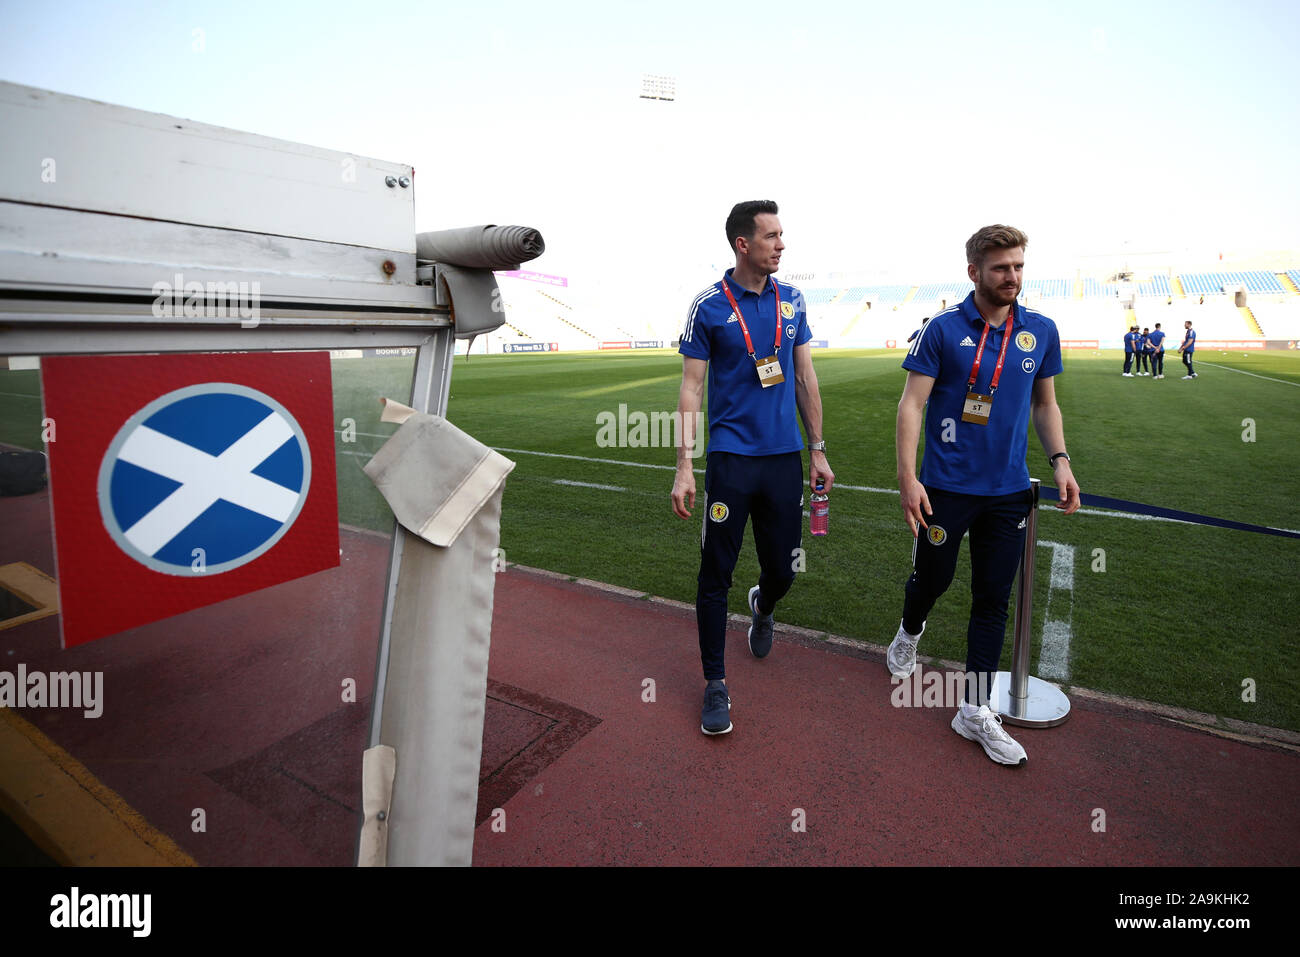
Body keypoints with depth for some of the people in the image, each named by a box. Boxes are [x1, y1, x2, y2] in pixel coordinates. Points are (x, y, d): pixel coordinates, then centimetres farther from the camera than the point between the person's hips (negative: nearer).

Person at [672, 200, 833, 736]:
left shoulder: (792, 301, 9)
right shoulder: (709, 307, -3)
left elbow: (805, 378, 13)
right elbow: (691, 388, -4)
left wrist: (817, 450, 12)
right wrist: (684, 466, -11)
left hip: (786, 457, 4)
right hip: (731, 458, -3)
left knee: (782, 571, 11)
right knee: (716, 575, 1)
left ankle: (761, 607, 48)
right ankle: (715, 684, 18)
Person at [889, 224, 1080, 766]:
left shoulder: (1041, 332, 6)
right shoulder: (944, 330, -7)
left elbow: (1045, 403, 16)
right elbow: (912, 403, -10)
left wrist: (1060, 462, 3)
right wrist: (907, 478, -18)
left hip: (1009, 491, 4)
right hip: (946, 487, -3)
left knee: (993, 601, 7)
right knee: (933, 579, 10)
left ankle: (975, 711, 20)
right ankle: (909, 636, 46)